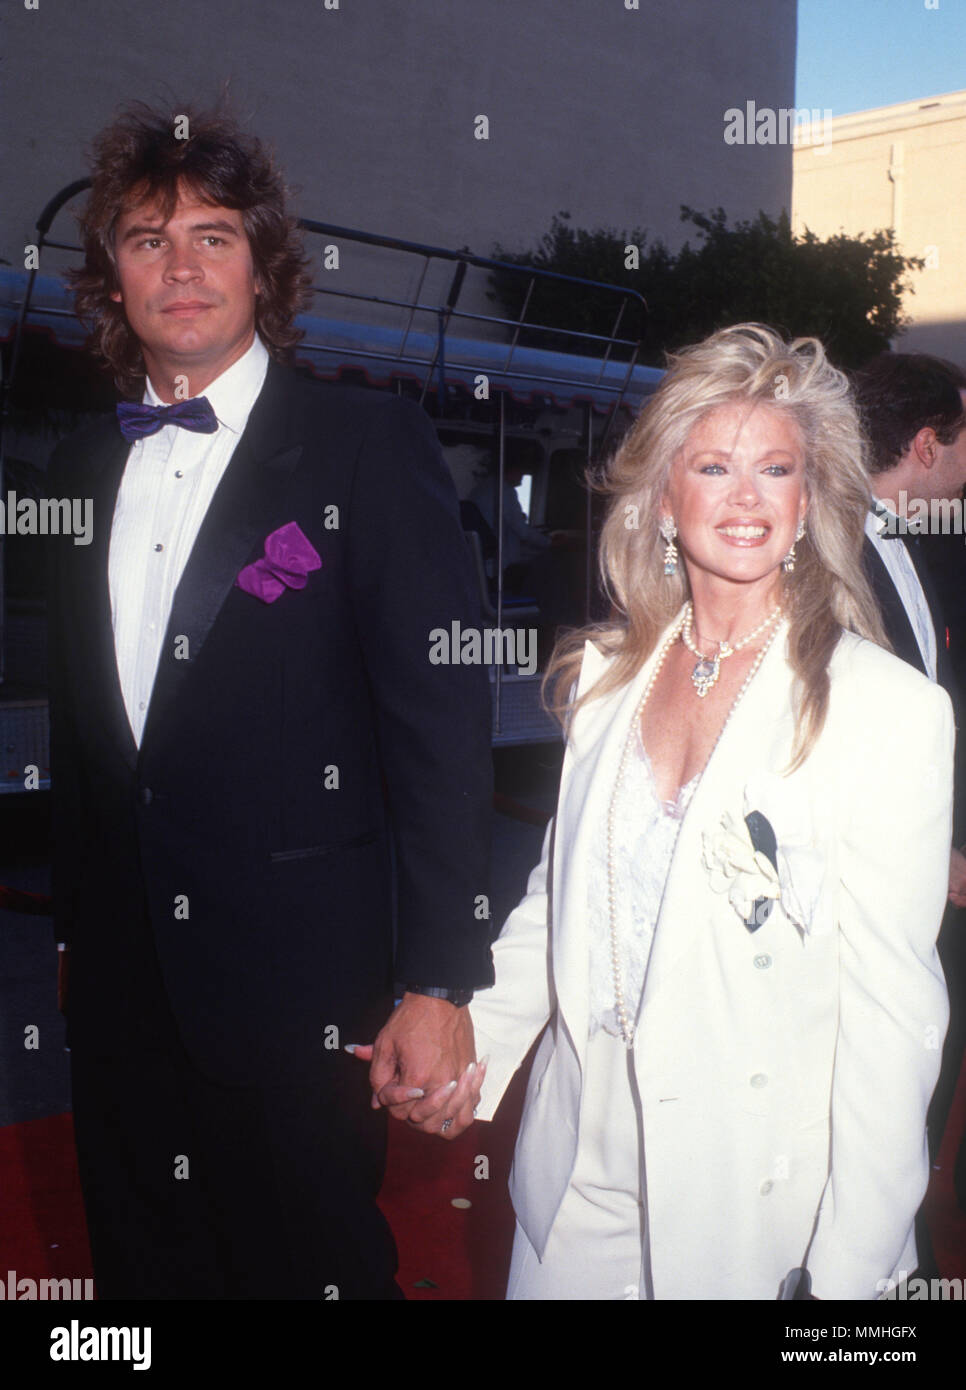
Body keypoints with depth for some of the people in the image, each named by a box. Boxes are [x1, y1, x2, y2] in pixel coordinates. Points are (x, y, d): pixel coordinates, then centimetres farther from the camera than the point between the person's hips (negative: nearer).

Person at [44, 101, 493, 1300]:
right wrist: (73, 932, 14)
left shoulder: (371, 448, -8)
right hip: (119, 987, 6)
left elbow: (441, 720, -12)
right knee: (143, 1267, 19)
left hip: (300, 986, -5)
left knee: (312, 1264, 9)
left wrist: (437, 983, -15)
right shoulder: (81, 469, 10)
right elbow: (75, 728, 15)